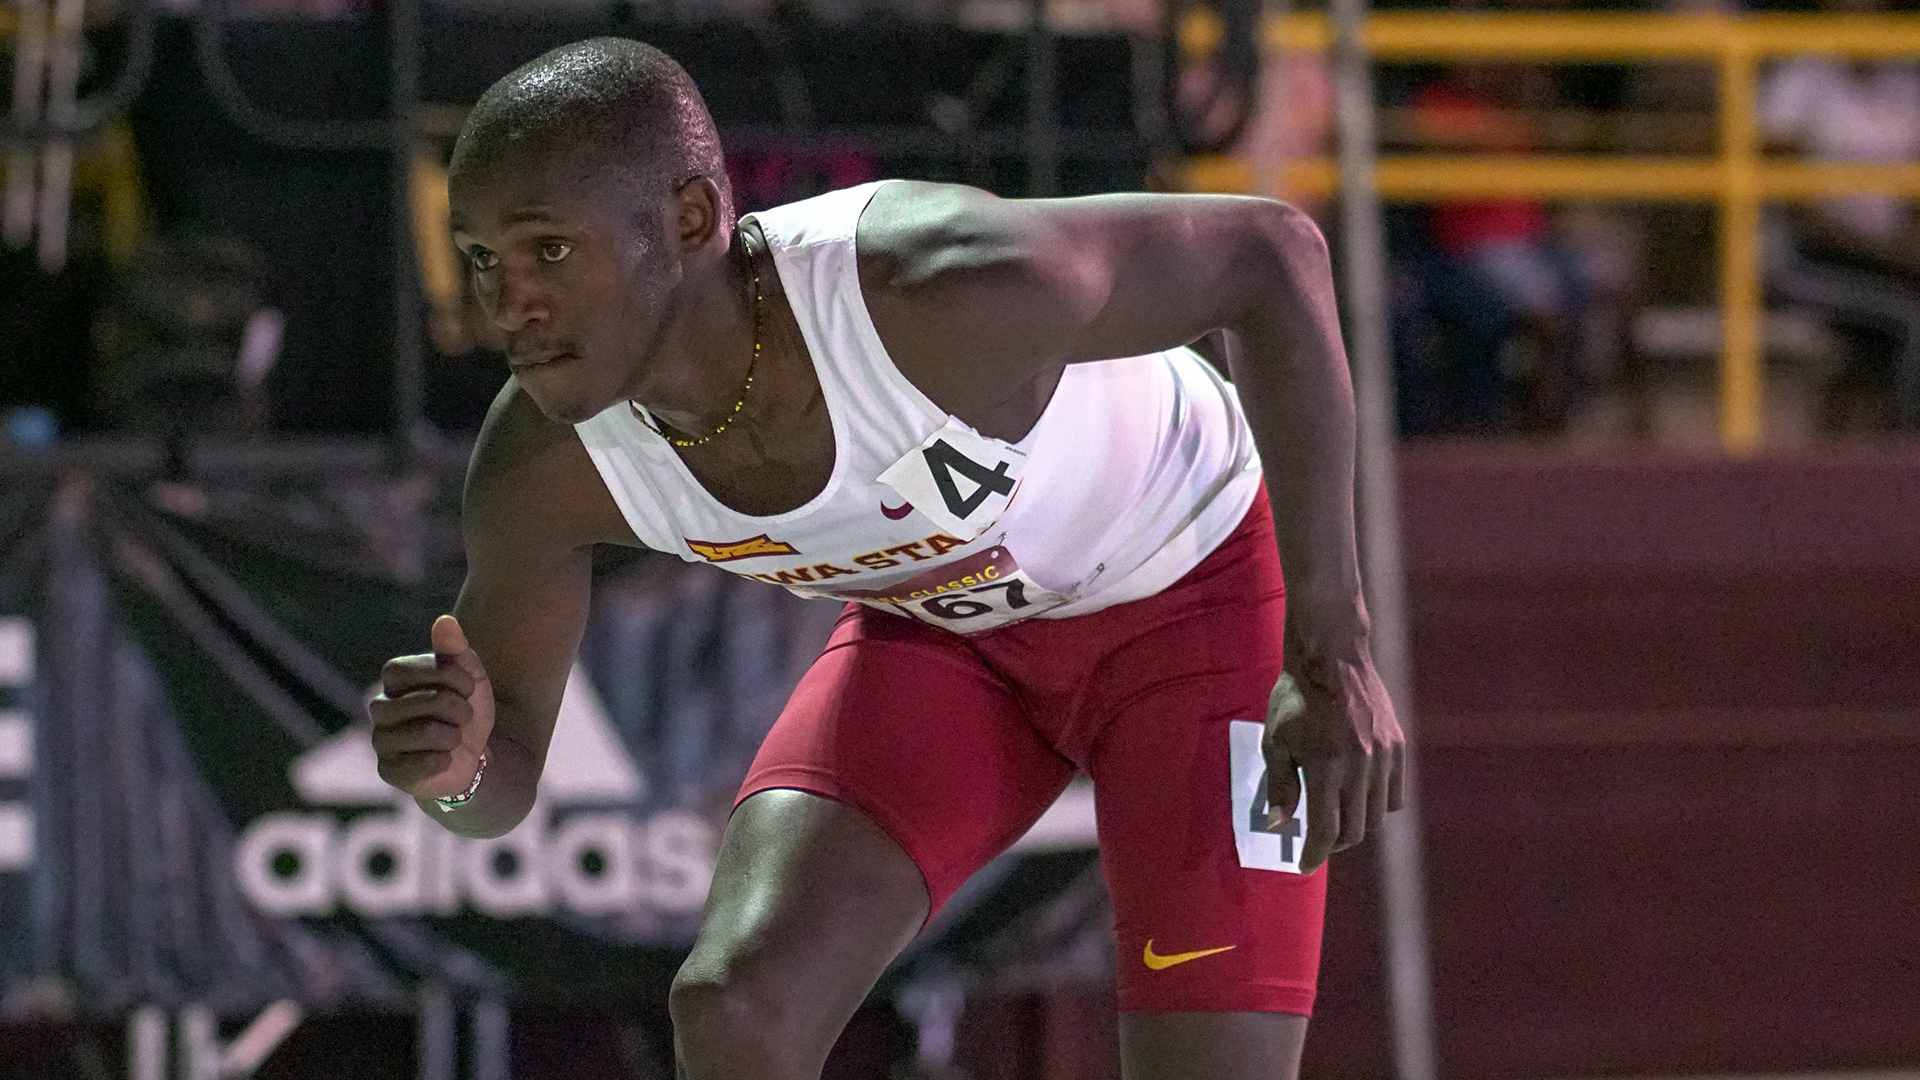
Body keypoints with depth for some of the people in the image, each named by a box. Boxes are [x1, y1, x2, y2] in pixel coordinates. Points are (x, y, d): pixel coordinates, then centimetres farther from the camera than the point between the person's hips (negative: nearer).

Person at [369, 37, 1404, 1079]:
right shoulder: (542, 466, -24)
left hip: (1193, 589, -4)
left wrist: (1331, 650, -28)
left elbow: (1269, 251, -26)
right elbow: (503, 786, -9)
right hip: (942, 628, 4)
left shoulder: (936, 288, -40)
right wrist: (452, 768, -36)